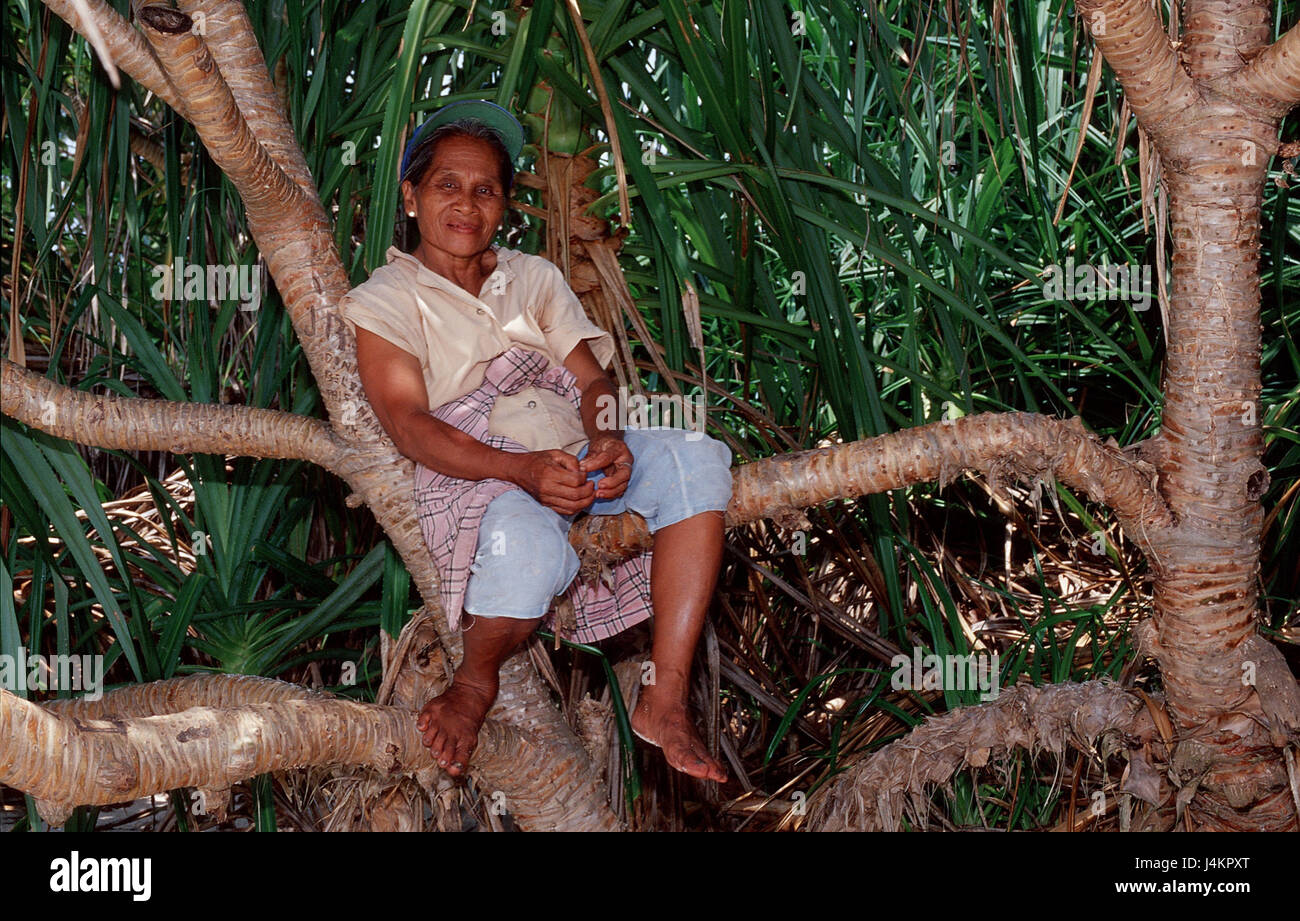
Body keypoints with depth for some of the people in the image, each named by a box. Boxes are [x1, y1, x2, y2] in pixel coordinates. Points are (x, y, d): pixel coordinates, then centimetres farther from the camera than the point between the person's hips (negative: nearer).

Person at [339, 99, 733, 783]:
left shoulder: (533, 277, 23)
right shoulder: (385, 299, 6)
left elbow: (591, 376, 11)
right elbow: (407, 424, -9)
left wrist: (608, 438, -15)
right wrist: (522, 469, -25)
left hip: (575, 453, 6)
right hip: (473, 472, -5)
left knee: (694, 458, -23)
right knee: (528, 547, -40)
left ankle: (665, 699, -24)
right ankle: (475, 681, -5)